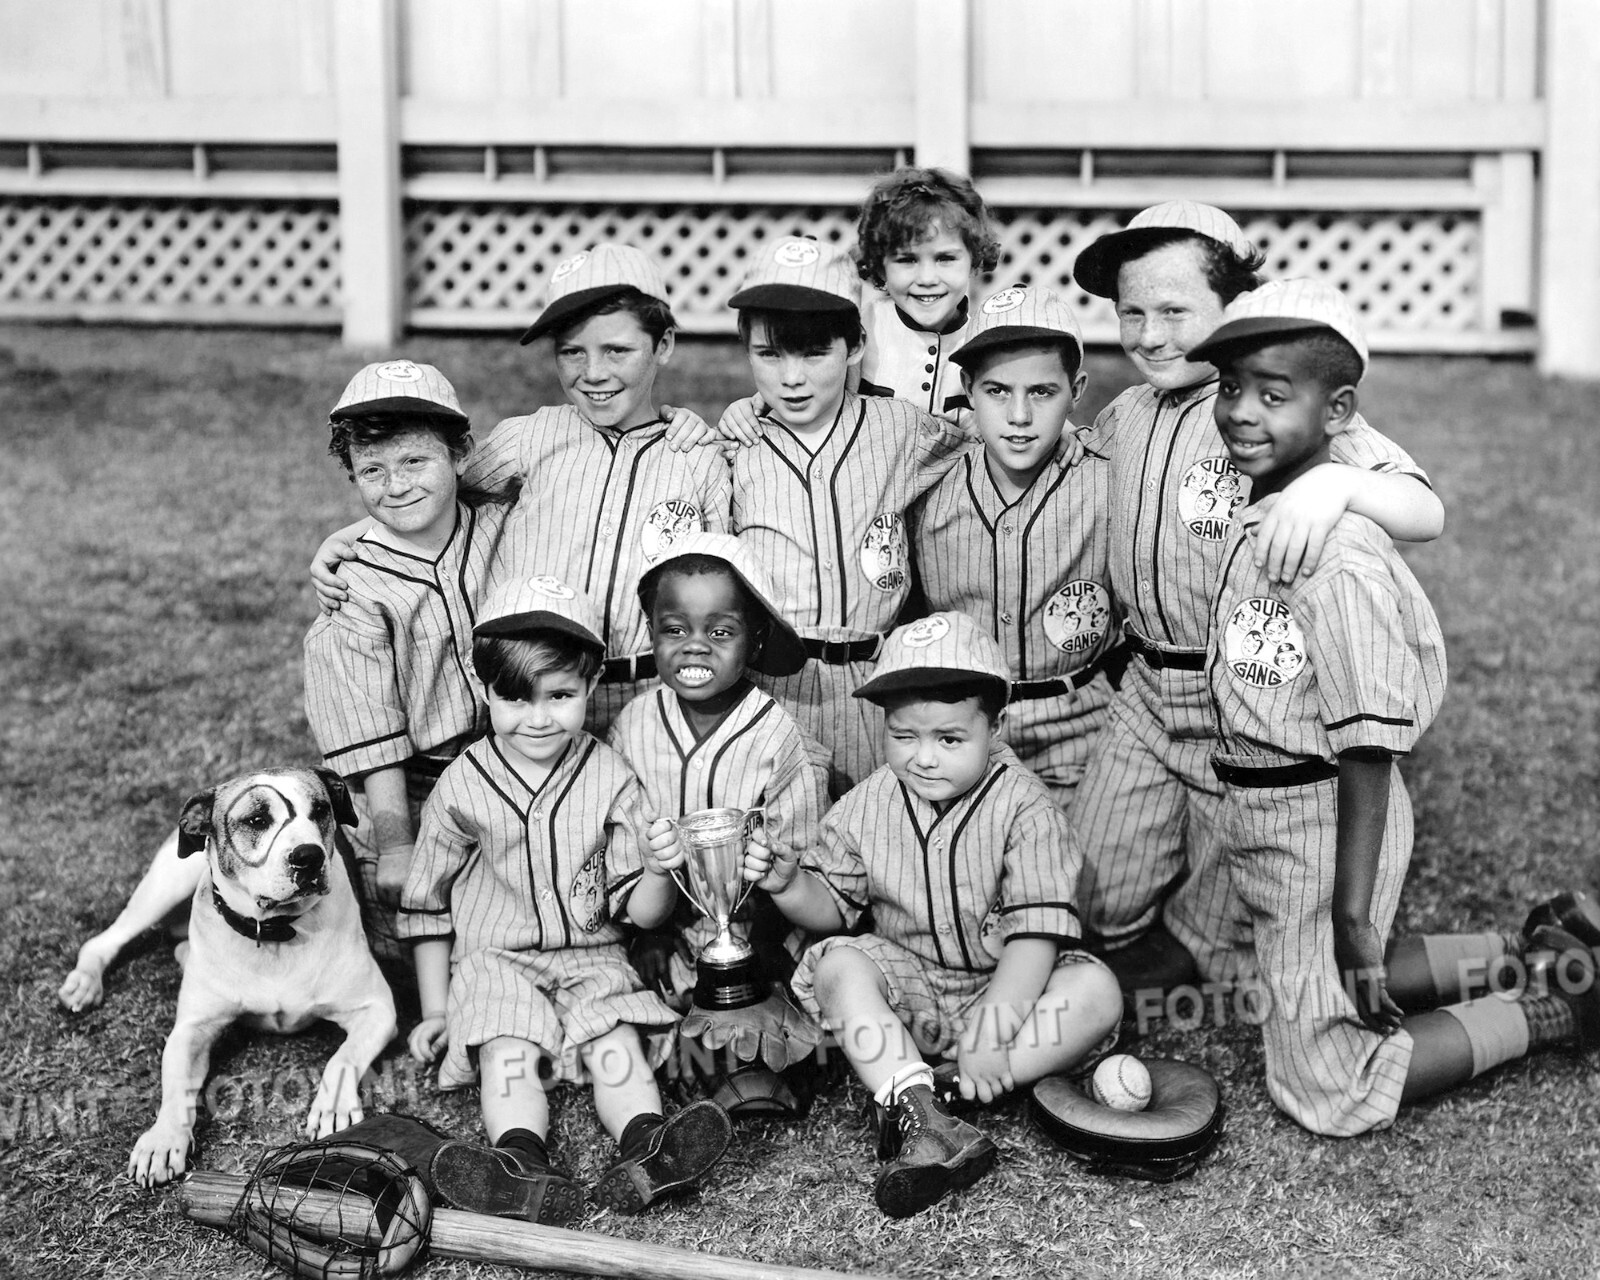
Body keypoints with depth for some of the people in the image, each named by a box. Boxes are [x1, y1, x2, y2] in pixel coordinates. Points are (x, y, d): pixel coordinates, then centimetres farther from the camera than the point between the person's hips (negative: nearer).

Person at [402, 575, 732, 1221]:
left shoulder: (610, 778, 0)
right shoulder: (462, 786, -2)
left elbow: (632, 904, 4)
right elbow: (427, 903, 8)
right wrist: (435, 1009, 6)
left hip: (592, 957, 1)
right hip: (494, 960, -1)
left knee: (619, 1049, -24)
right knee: (508, 1057, -27)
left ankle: (644, 1150, -41)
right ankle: (522, 1164, -46)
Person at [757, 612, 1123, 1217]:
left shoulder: (1026, 809, -16)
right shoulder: (866, 808, -4)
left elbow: (1035, 933, -22)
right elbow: (833, 905, 5)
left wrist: (988, 1034, -30)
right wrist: (787, 884, -19)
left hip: (1006, 986, -2)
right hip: (909, 993, 2)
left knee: (1096, 992, -29)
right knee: (838, 963, -25)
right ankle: (922, 1119, -40)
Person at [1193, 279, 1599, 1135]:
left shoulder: (1338, 553, -24)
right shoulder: (1253, 521, 3)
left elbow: (1369, 746, -24)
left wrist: (1351, 914, -23)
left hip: (1325, 829, -9)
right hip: (1260, 815, 9)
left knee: (1326, 1091, 0)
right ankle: (1531, 956, 35)